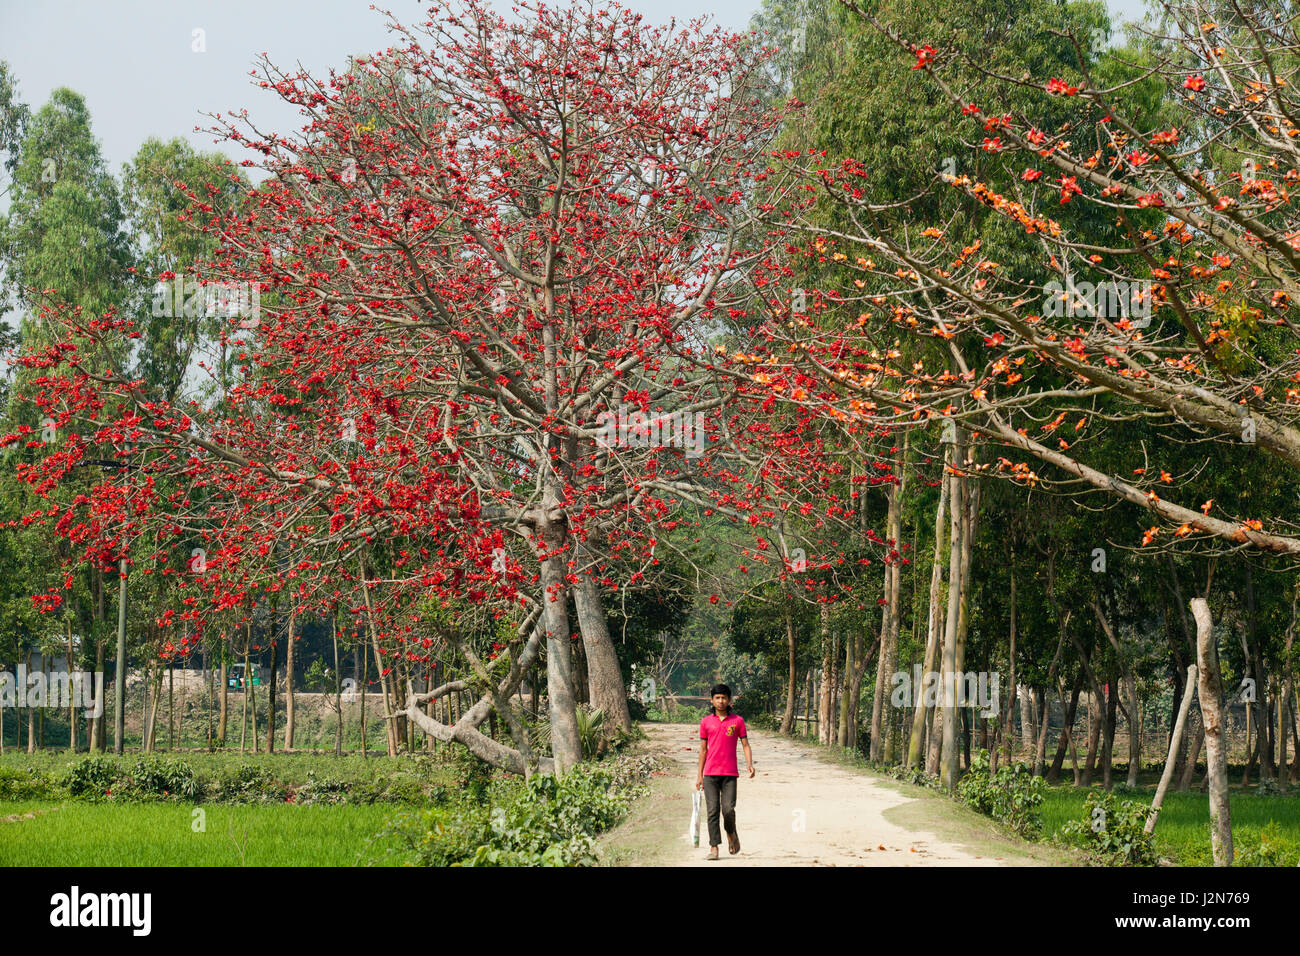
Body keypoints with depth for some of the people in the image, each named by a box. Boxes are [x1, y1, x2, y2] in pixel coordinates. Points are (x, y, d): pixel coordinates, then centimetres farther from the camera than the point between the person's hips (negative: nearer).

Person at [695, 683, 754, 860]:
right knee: (713, 810, -4)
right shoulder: (706, 722, 9)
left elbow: (745, 745, 7)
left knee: (728, 809, -8)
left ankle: (731, 832, 22)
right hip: (710, 773, 1)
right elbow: (703, 750, 12)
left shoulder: (737, 721, 6)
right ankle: (714, 847, -1)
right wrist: (699, 775, 9)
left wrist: (750, 764, -11)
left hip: (730, 773, -1)